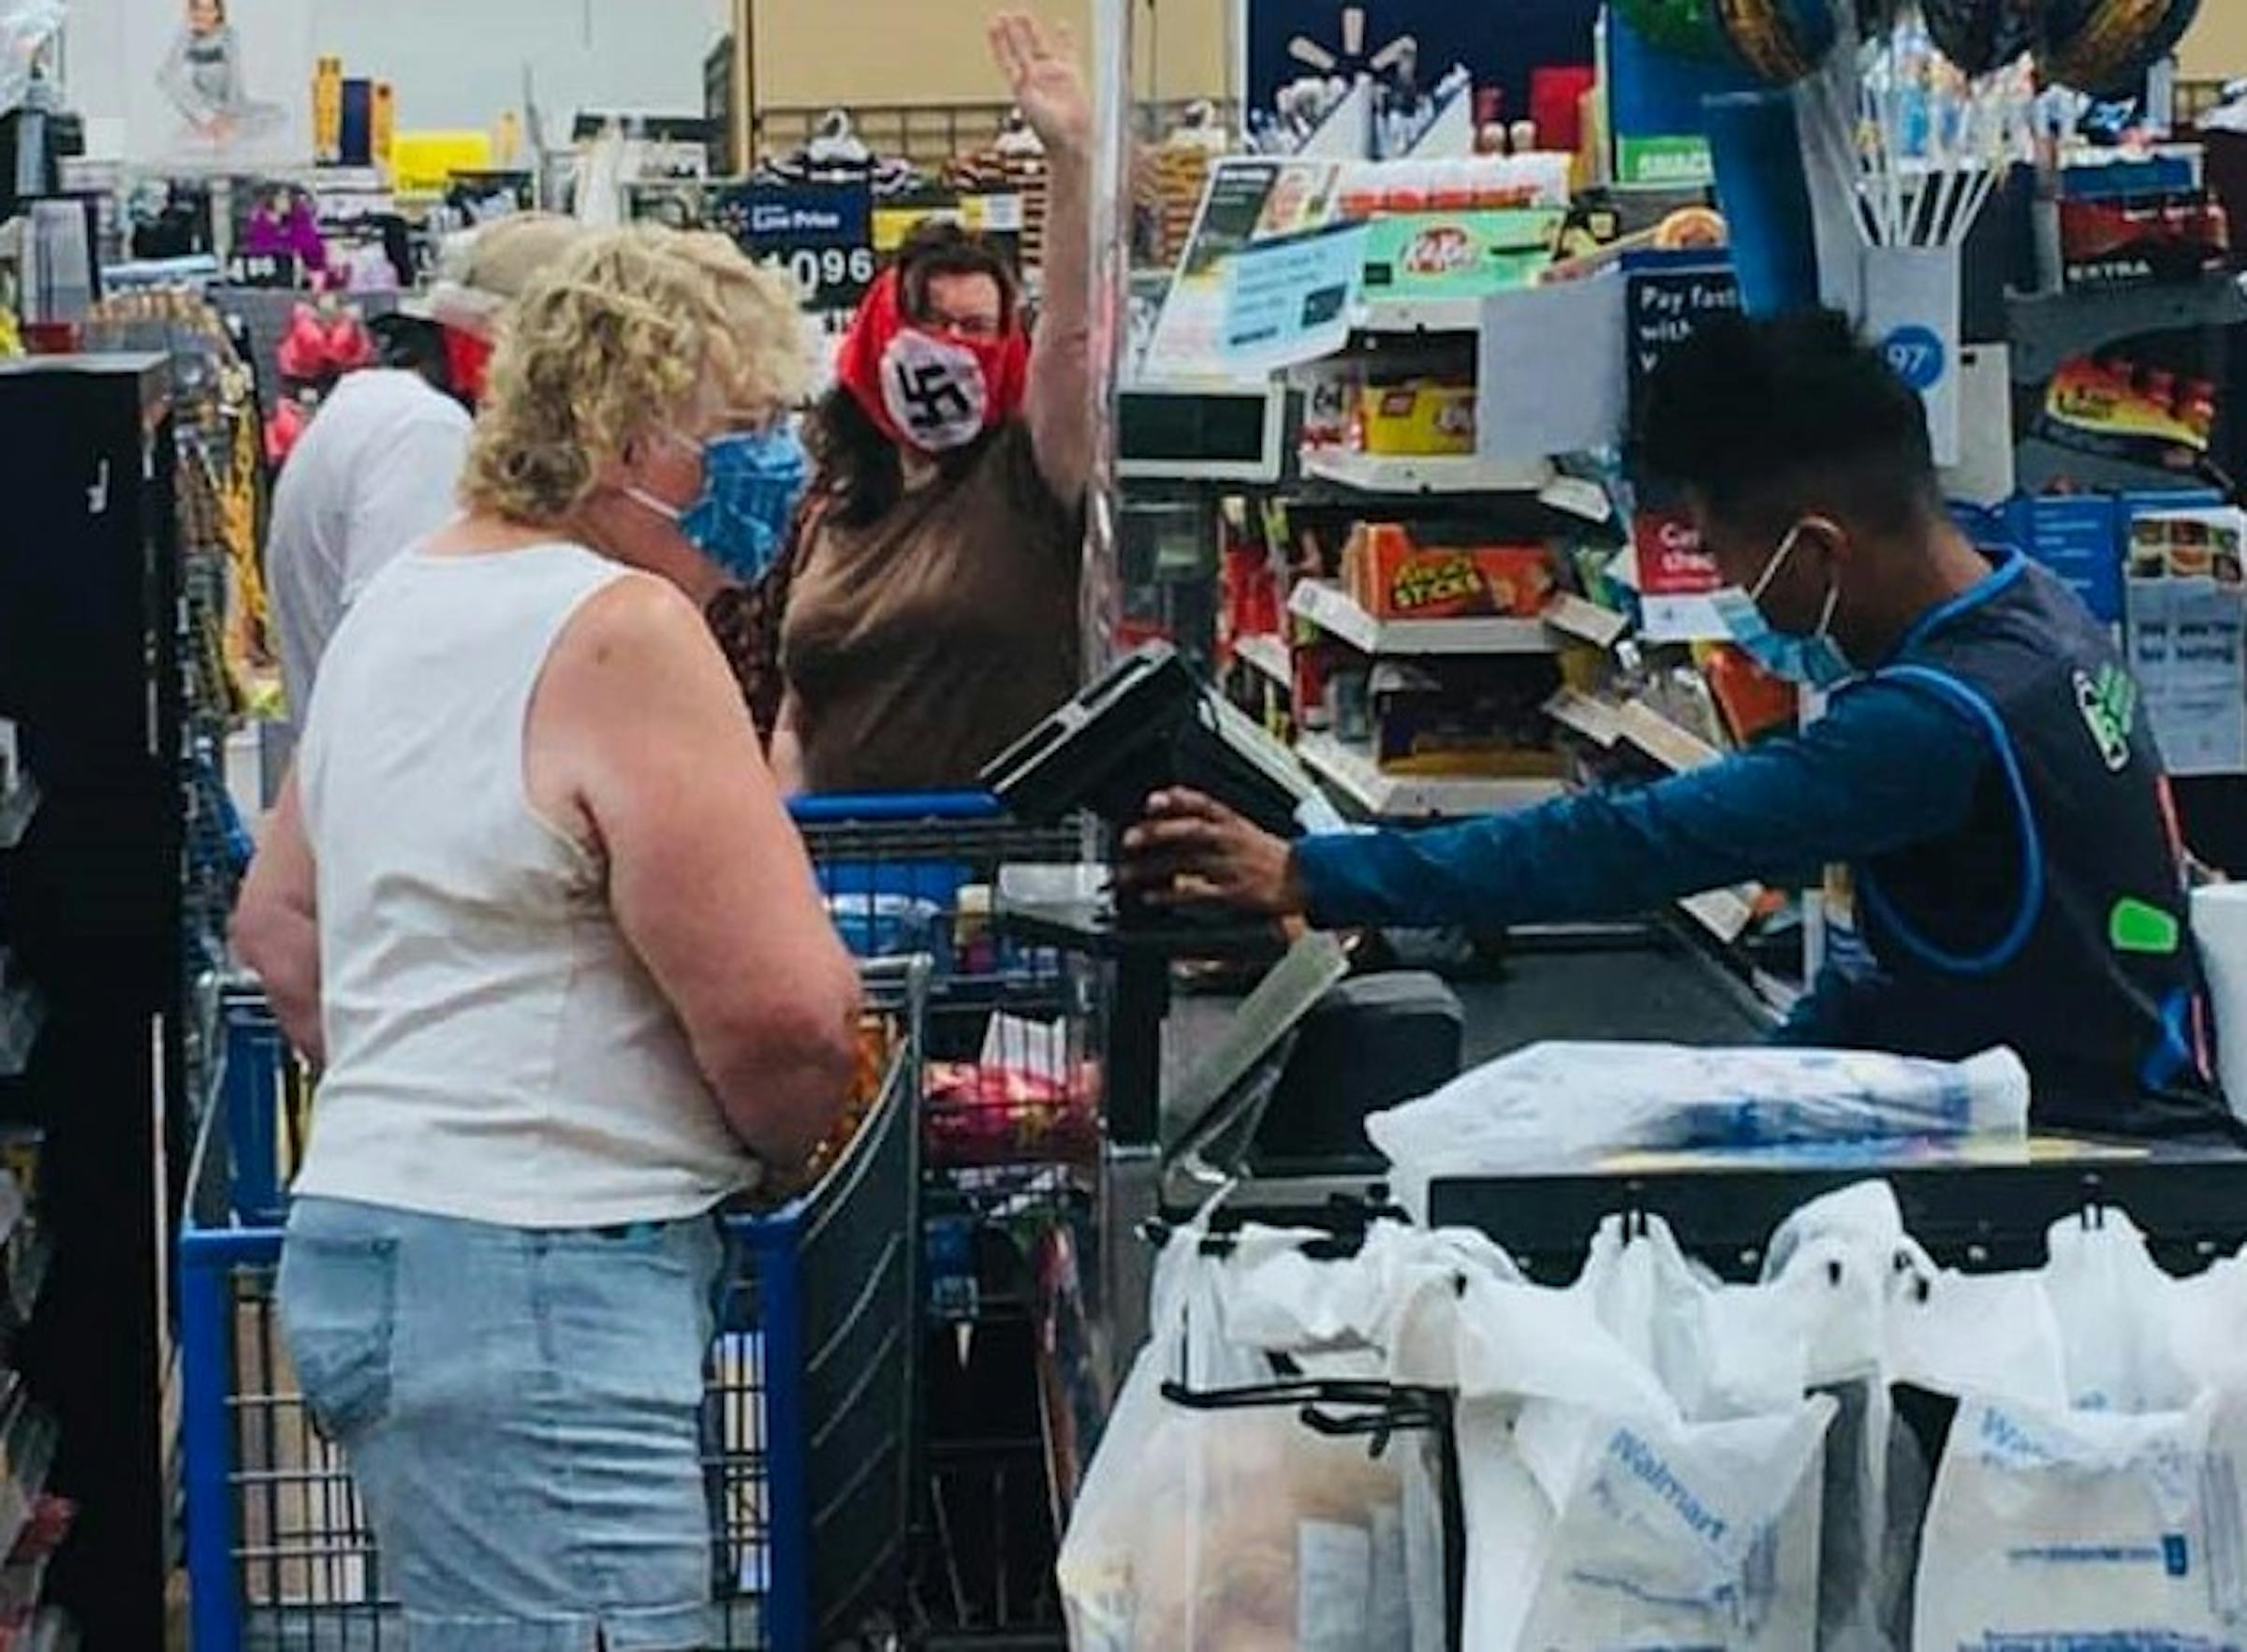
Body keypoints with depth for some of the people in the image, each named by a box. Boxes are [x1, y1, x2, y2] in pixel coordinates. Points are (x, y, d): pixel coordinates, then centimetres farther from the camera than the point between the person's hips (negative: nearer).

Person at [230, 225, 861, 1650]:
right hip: (530, 1290, -10)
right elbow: (782, 1006, -19)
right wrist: (780, 1141, 1)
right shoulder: (622, 629, -14)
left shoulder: (398, 602, 17)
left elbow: (278, 920, 28)